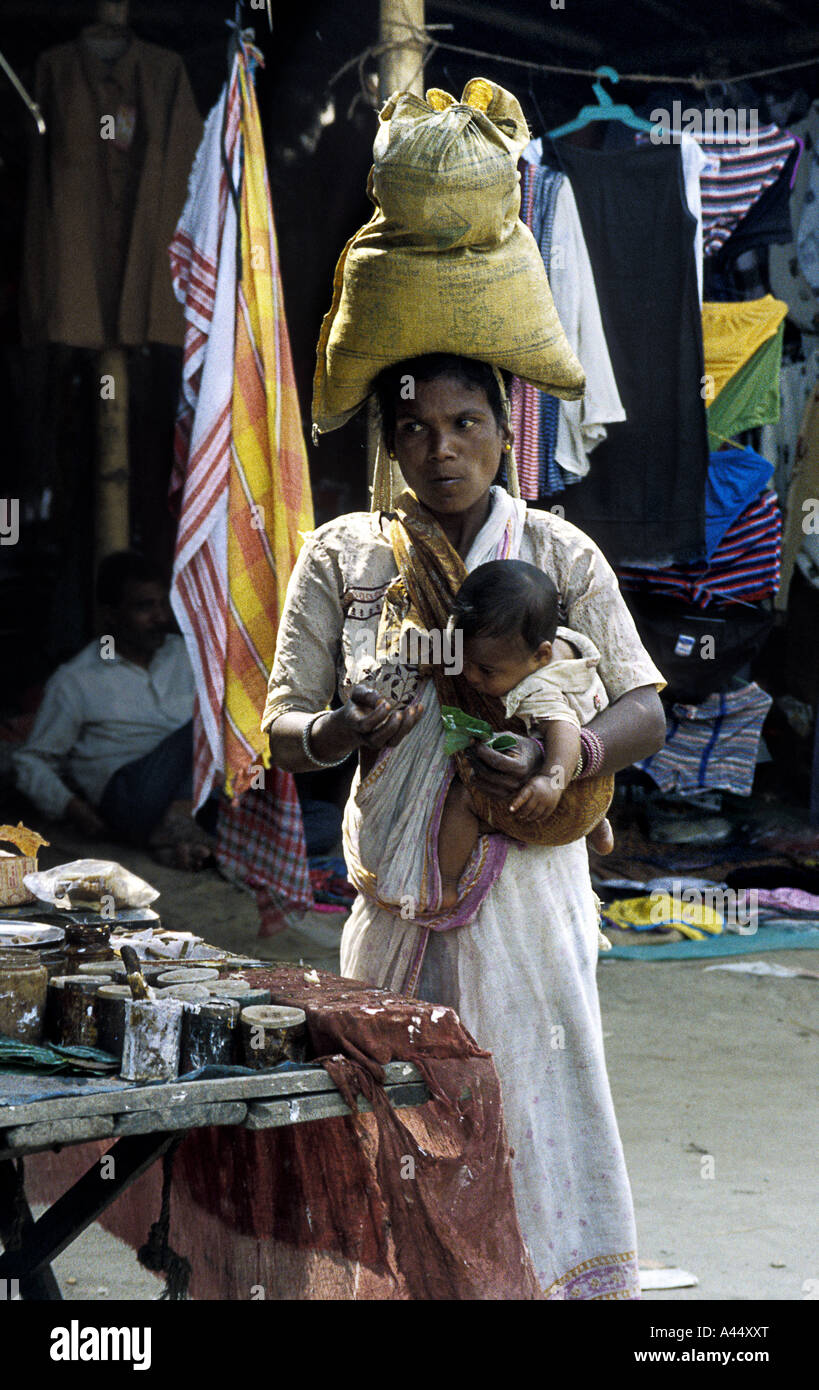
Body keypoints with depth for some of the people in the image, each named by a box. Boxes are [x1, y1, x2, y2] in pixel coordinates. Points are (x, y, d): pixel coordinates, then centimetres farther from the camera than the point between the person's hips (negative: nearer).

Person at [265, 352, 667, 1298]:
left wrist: (556, 761, -19)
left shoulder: (559, 554, 3)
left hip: (527, 872, -1)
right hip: (397, 881, 1)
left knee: (540, 1079, -8)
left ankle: (570, 1280, 1)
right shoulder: (340, 557, 6)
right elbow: (283, 730, 4)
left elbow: (644, 716, 1)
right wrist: (346, 731, -20)